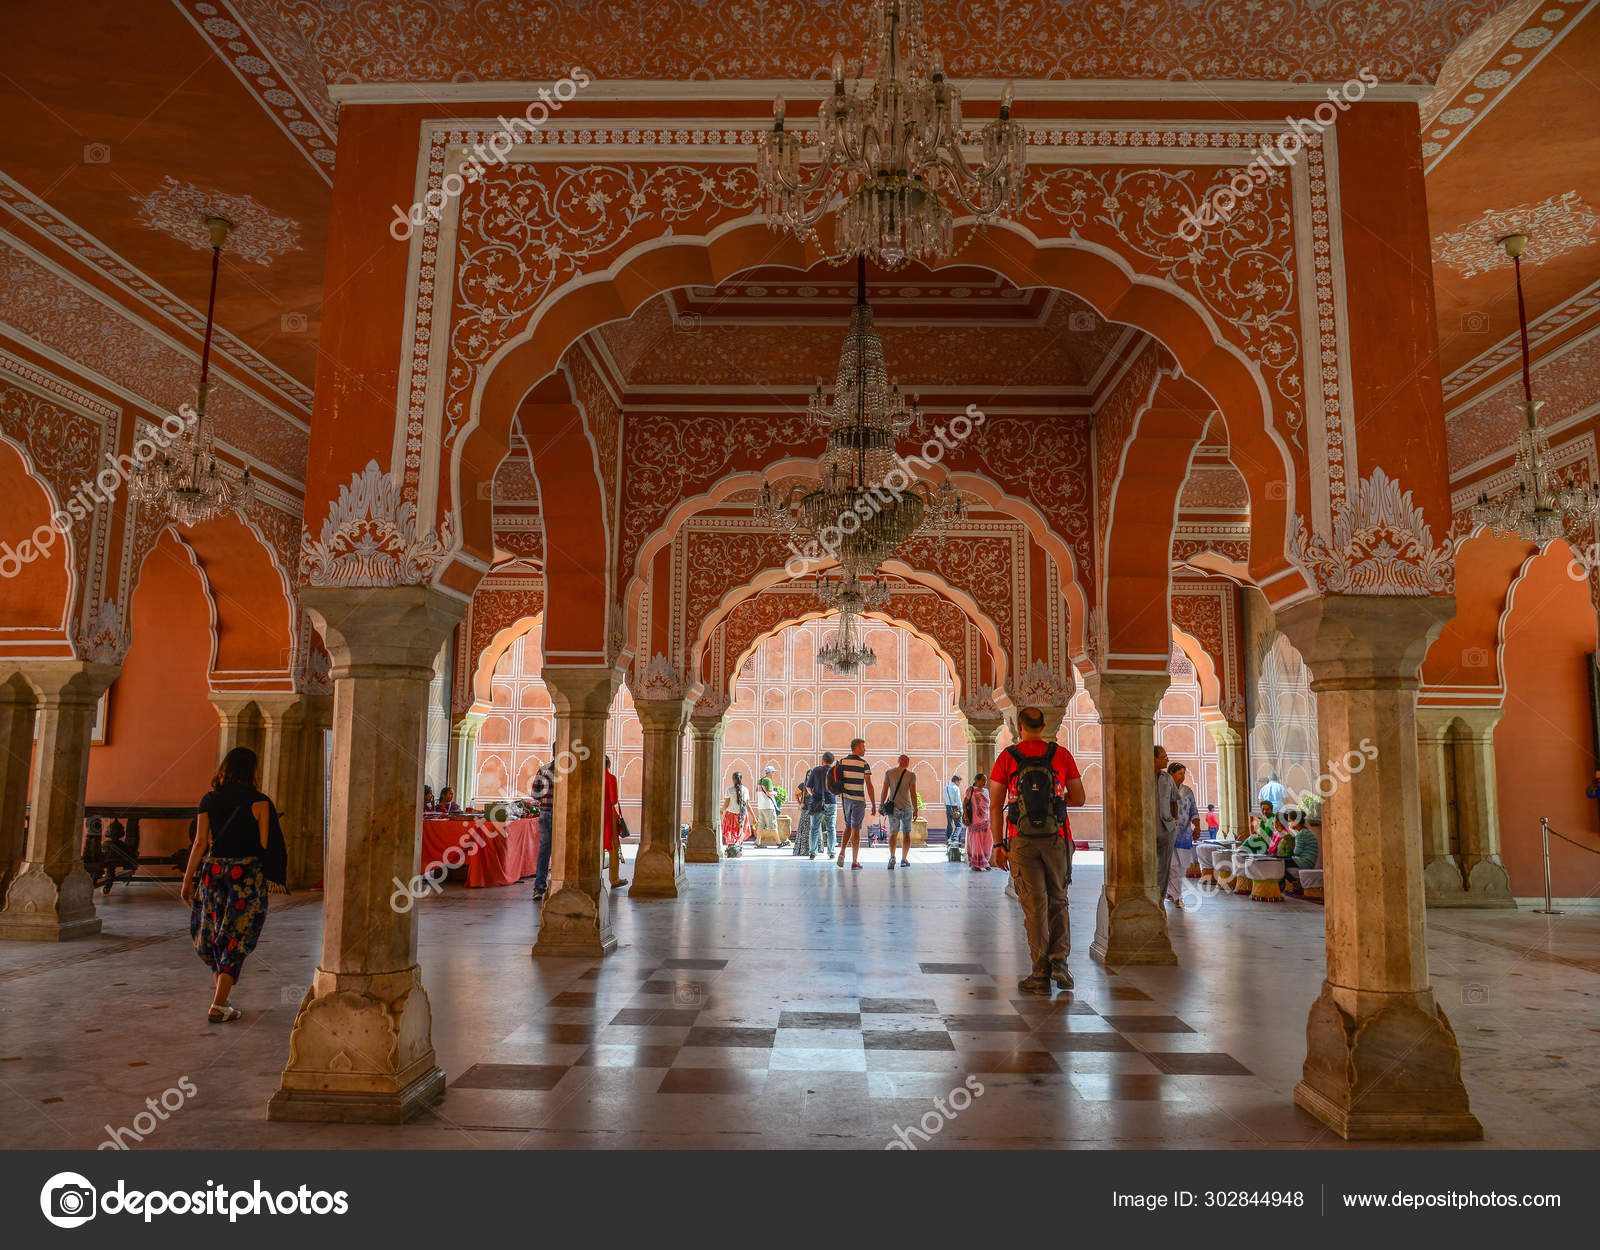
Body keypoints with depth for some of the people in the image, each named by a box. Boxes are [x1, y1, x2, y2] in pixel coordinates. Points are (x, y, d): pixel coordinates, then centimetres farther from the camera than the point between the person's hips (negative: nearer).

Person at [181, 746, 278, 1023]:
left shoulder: (209, 800, 2)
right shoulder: (259, 802, -7)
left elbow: (201, 842, 0)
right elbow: (265, 844, -7)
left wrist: (188, 880, 6)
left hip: (213, 871, 4)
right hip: (247, 872, -3)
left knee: (212, 930, 23)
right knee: (237, 938, 3)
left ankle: (219, 982, 39)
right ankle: (218, 1006, 1)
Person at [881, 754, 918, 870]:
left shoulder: (888, 772, 1)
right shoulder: (911, 775, -2)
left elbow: (885, 790, -1)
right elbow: (913, 793, -5)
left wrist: (881, 804, 8)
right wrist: (916, 809, 1)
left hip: (893, 807, 0)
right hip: (907, 807, 0)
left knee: (893, 833, 2)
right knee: (906, 833, 14)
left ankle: (892, 856, -21)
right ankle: (904, 860, 17)